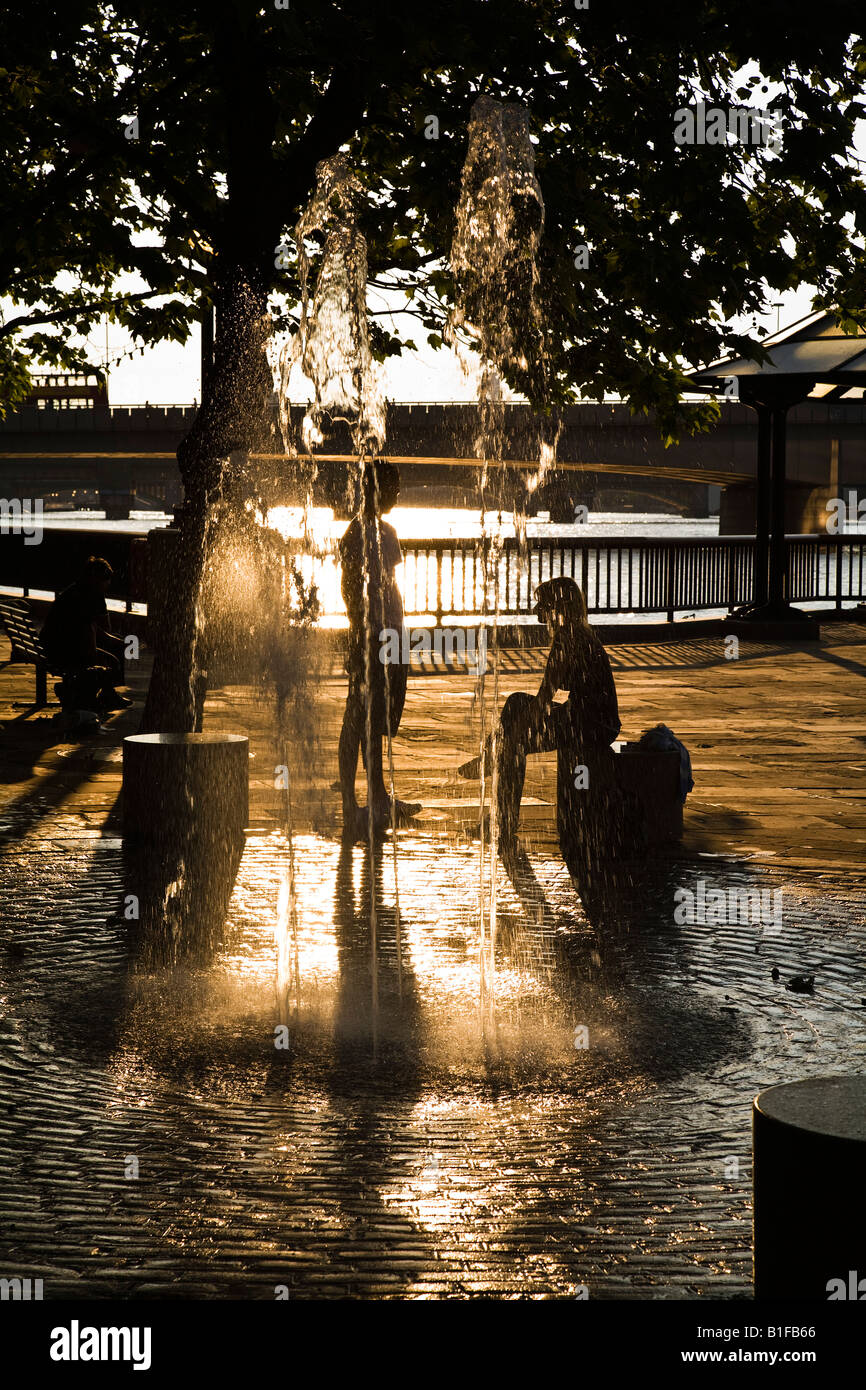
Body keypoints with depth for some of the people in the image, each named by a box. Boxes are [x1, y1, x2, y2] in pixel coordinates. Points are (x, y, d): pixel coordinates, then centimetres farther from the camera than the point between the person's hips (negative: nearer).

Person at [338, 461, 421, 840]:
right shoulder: (359, 531, -13)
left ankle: (379, 799, 29)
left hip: (389, 635, 10)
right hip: (371, 638, -10)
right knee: (360, 721, -8)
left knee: (380, 720, 18)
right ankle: (352, 811, -7)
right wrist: (361, 636, -23)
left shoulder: (385, 531, 17)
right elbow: (351, 587, -18)